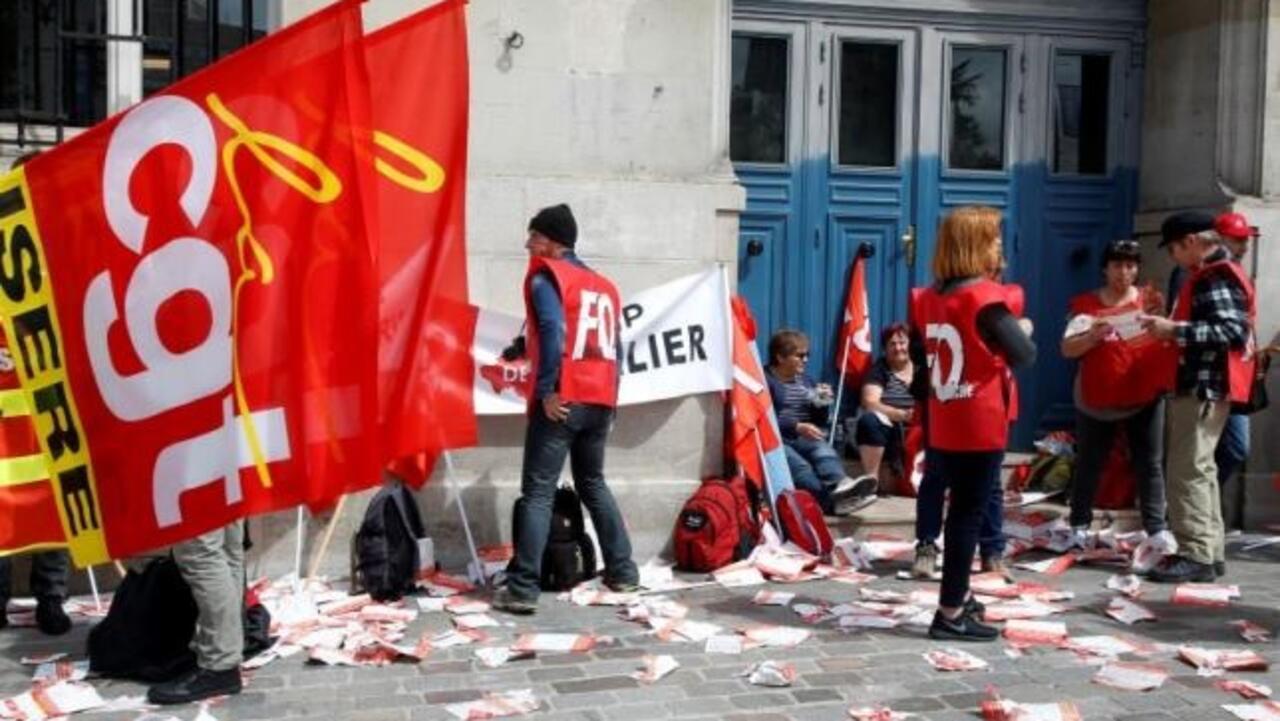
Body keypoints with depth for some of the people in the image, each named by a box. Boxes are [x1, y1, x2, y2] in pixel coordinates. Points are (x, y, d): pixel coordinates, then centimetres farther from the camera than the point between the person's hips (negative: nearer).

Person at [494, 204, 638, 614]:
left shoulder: (545, 277, -1)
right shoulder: (603, 285, 20)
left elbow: (552, 333, -17)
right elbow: (615, 347, 16)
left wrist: (546, 391, -15)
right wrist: (607, 398, 18)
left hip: (564, 400, -7)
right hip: (601, 401, 7)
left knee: (537, 492, -5)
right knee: (593, 484, 21)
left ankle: (523, 589, -9)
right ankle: (623, 572, 22)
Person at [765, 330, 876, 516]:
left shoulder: (806, 380, 22)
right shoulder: (765, 380, 2)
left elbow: (818, 421, 24)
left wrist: (822, 404, 3)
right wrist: (797, 427, -21)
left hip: (805, 438, 5)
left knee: (825, 452, -31)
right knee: (799, 466, -35)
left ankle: (840, 485, -61)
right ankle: (832, 501, -57)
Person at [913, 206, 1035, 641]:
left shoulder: (929, 298, 6)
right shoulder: (985, 298, -15)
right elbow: (1024, 356, -17)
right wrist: (1023, 328, 2)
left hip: (943, 427, 7)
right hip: (981, 428, -7)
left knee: (963, 510, 19)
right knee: (968, 515, -1)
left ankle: (958, 596, 31)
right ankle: (950, 615, 2)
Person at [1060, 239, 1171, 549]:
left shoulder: (1149, 301, 4)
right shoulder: (1087, 304, -3)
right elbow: (1067, 349, -7)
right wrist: (1092, 336, -26)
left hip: (1144, 399, 1)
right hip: (1096, 401, -1)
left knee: (1150, 464, 3)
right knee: (1088, 465, 8)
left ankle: (1157, 528, 8)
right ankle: (1079, 526, 18)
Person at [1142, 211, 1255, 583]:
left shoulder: (1216, 278, -15)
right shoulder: (1210, 275, 18)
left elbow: (1233, 331, -24)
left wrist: (1174, 330, -24)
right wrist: (1170, 329, 5)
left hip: (1204, 386, -11)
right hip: (1200, 383, 11)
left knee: (1187, 469, -10)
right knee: (1199, 468, 14)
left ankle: (1196, 555, -9)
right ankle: (1211, 551, 20)